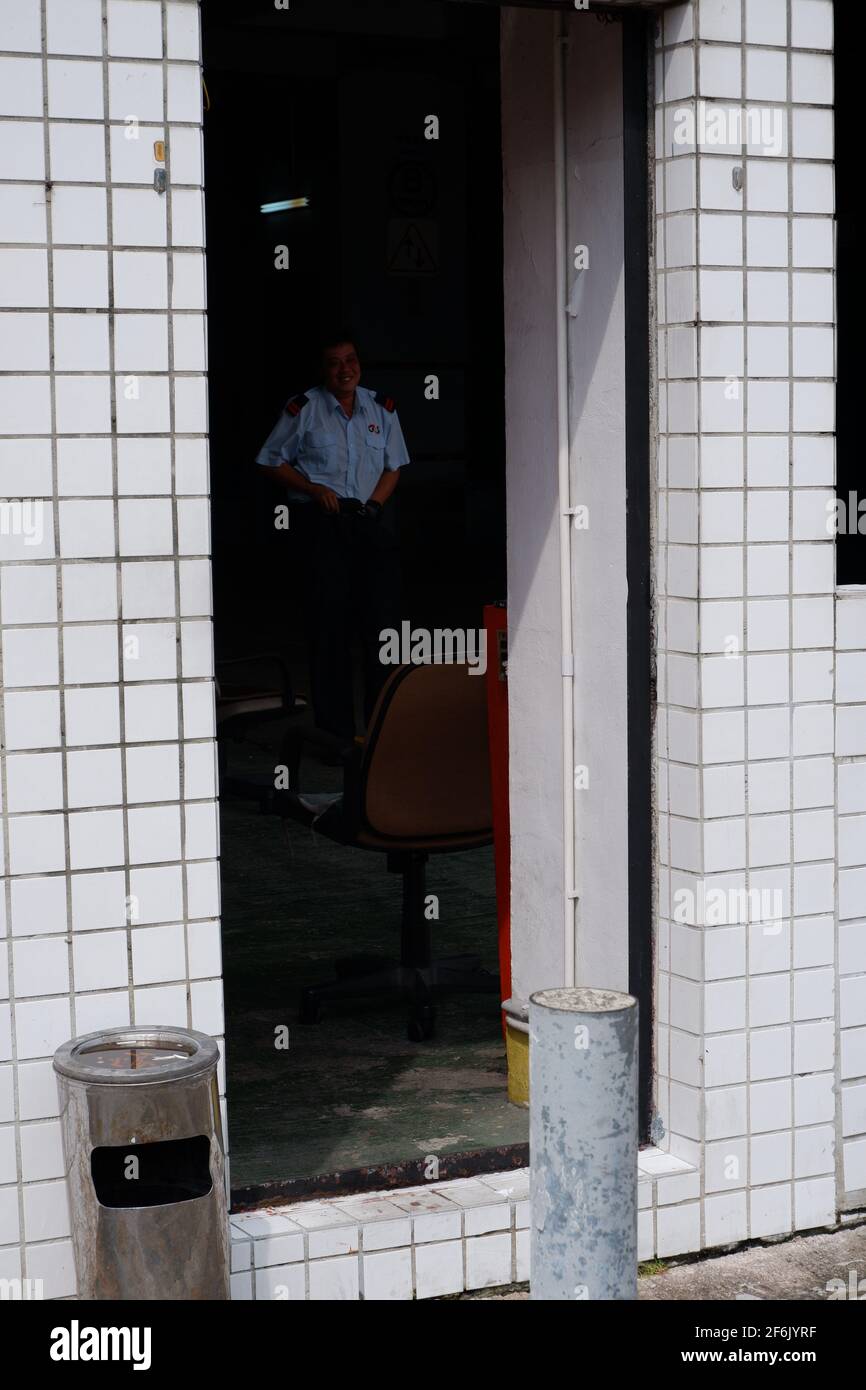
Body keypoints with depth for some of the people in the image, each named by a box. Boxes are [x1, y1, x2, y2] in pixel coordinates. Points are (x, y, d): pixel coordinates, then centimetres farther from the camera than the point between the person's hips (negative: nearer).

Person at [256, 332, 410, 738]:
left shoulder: (381, 408, 12)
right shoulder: (304, 408, 2)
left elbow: (393, 466, 18)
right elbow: (273, 461, 7)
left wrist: (373, 504, 3)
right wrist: (312, 488, -8)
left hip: (367, 519, 3)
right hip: (319, 522, -3)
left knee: (383, 614, -6)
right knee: (329, 623, -3)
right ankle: (336, 730, 3)